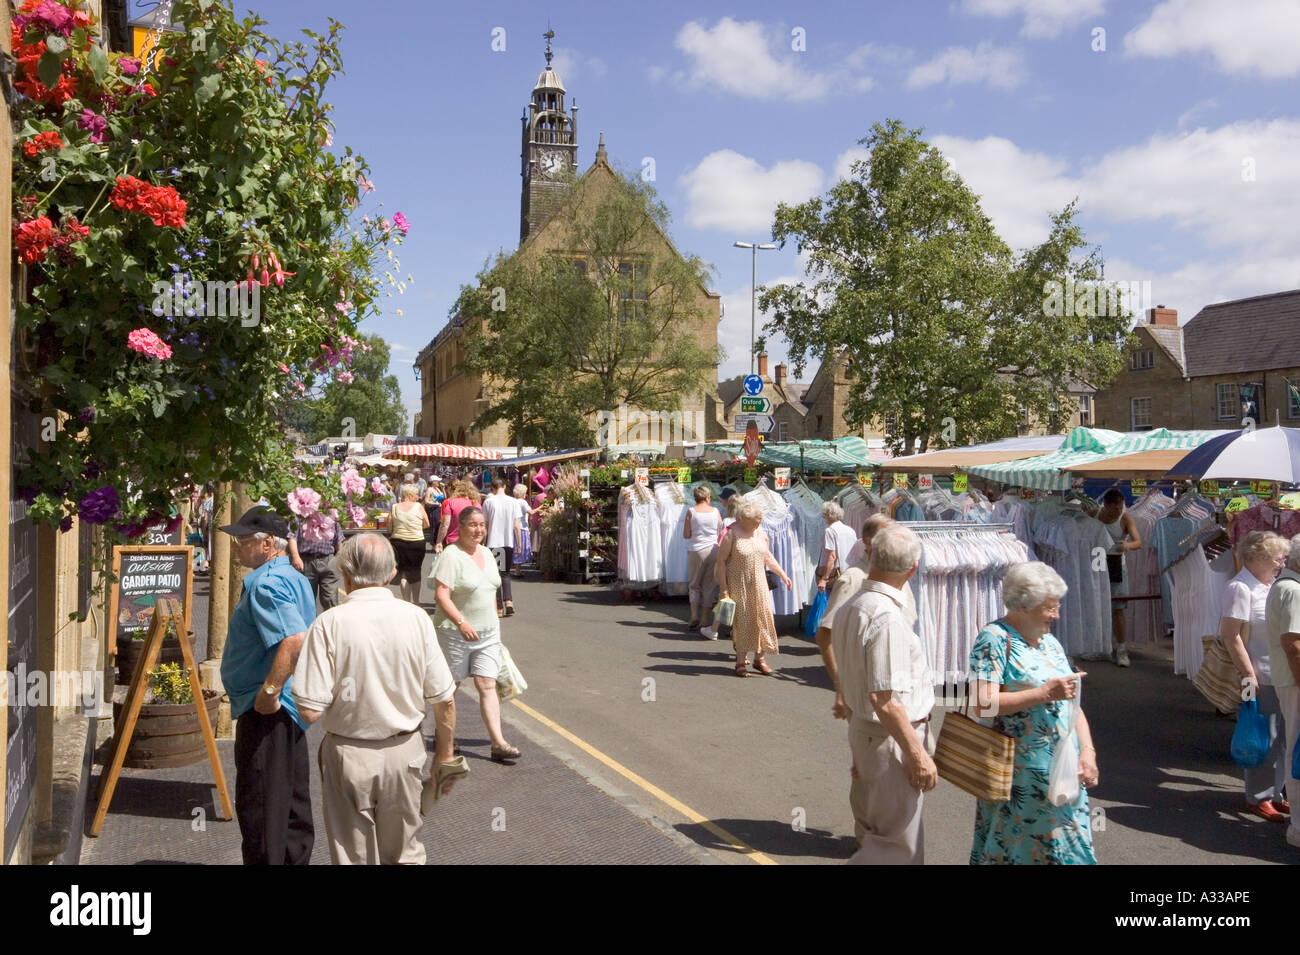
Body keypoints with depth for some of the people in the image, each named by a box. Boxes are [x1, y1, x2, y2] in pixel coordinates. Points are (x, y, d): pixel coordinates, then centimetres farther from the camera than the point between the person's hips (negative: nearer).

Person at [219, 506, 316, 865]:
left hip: (266, 711, -11)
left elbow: (295, 641, -33)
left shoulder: (267, 584, -20)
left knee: (258, 805, 0)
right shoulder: (293, 577, 12)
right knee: (292, 799, 19)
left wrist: (269, 691, -26)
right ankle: (295, 858, 30)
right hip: (290, 707, 11)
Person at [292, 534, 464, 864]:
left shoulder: (330, 623, -15)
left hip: (348, 755, -2)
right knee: (404, 854, 20)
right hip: (404, 751, 2)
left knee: (353, 856, 15)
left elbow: (310, 711, -18)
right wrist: (444, 755, 9)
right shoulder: (416, 618, -8)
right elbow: (445, 700, -5)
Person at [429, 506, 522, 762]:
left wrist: (494, 621, 19)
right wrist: (462, 622, -27)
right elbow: (441, 595, -20)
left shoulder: (486, 554, 11)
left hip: (488, 633, 6)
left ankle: (498, 743, -5)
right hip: (455, 632, -6)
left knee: (488, 686, -1)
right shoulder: (451, 556, -13)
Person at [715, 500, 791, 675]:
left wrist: (782, 574, 19)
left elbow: (767, 556, 21)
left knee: (763, 618, 4)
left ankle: (759, 659, 18)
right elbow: (721, 560, -11)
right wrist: (723, 587, -15)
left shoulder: (761, 534, 6)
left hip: (759, 583, 6)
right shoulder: (732, 534, -12)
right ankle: (740, 662, 10)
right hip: (739, 585, -5)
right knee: (742, 621, -1)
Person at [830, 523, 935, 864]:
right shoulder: (887, 618, -25)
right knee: (899, 846, 2)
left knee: (873, 830, 24)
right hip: (893, 737, -10)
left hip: (863, 730, 10)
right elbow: (884, 699, -27)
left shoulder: (849, 608, 5)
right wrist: (918, 755, -19)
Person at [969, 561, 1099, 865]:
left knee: (1068, 846, 12)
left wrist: (1087, 751, 2)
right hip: (1019, 777, -7)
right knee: (1013, 849, 3)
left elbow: (1071, 703, 16)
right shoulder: (995, 639, -11)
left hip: (1063, 772, 7)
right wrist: (1045, 693, -19)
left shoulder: (1050, 642, 14)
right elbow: (984, 704, -22)